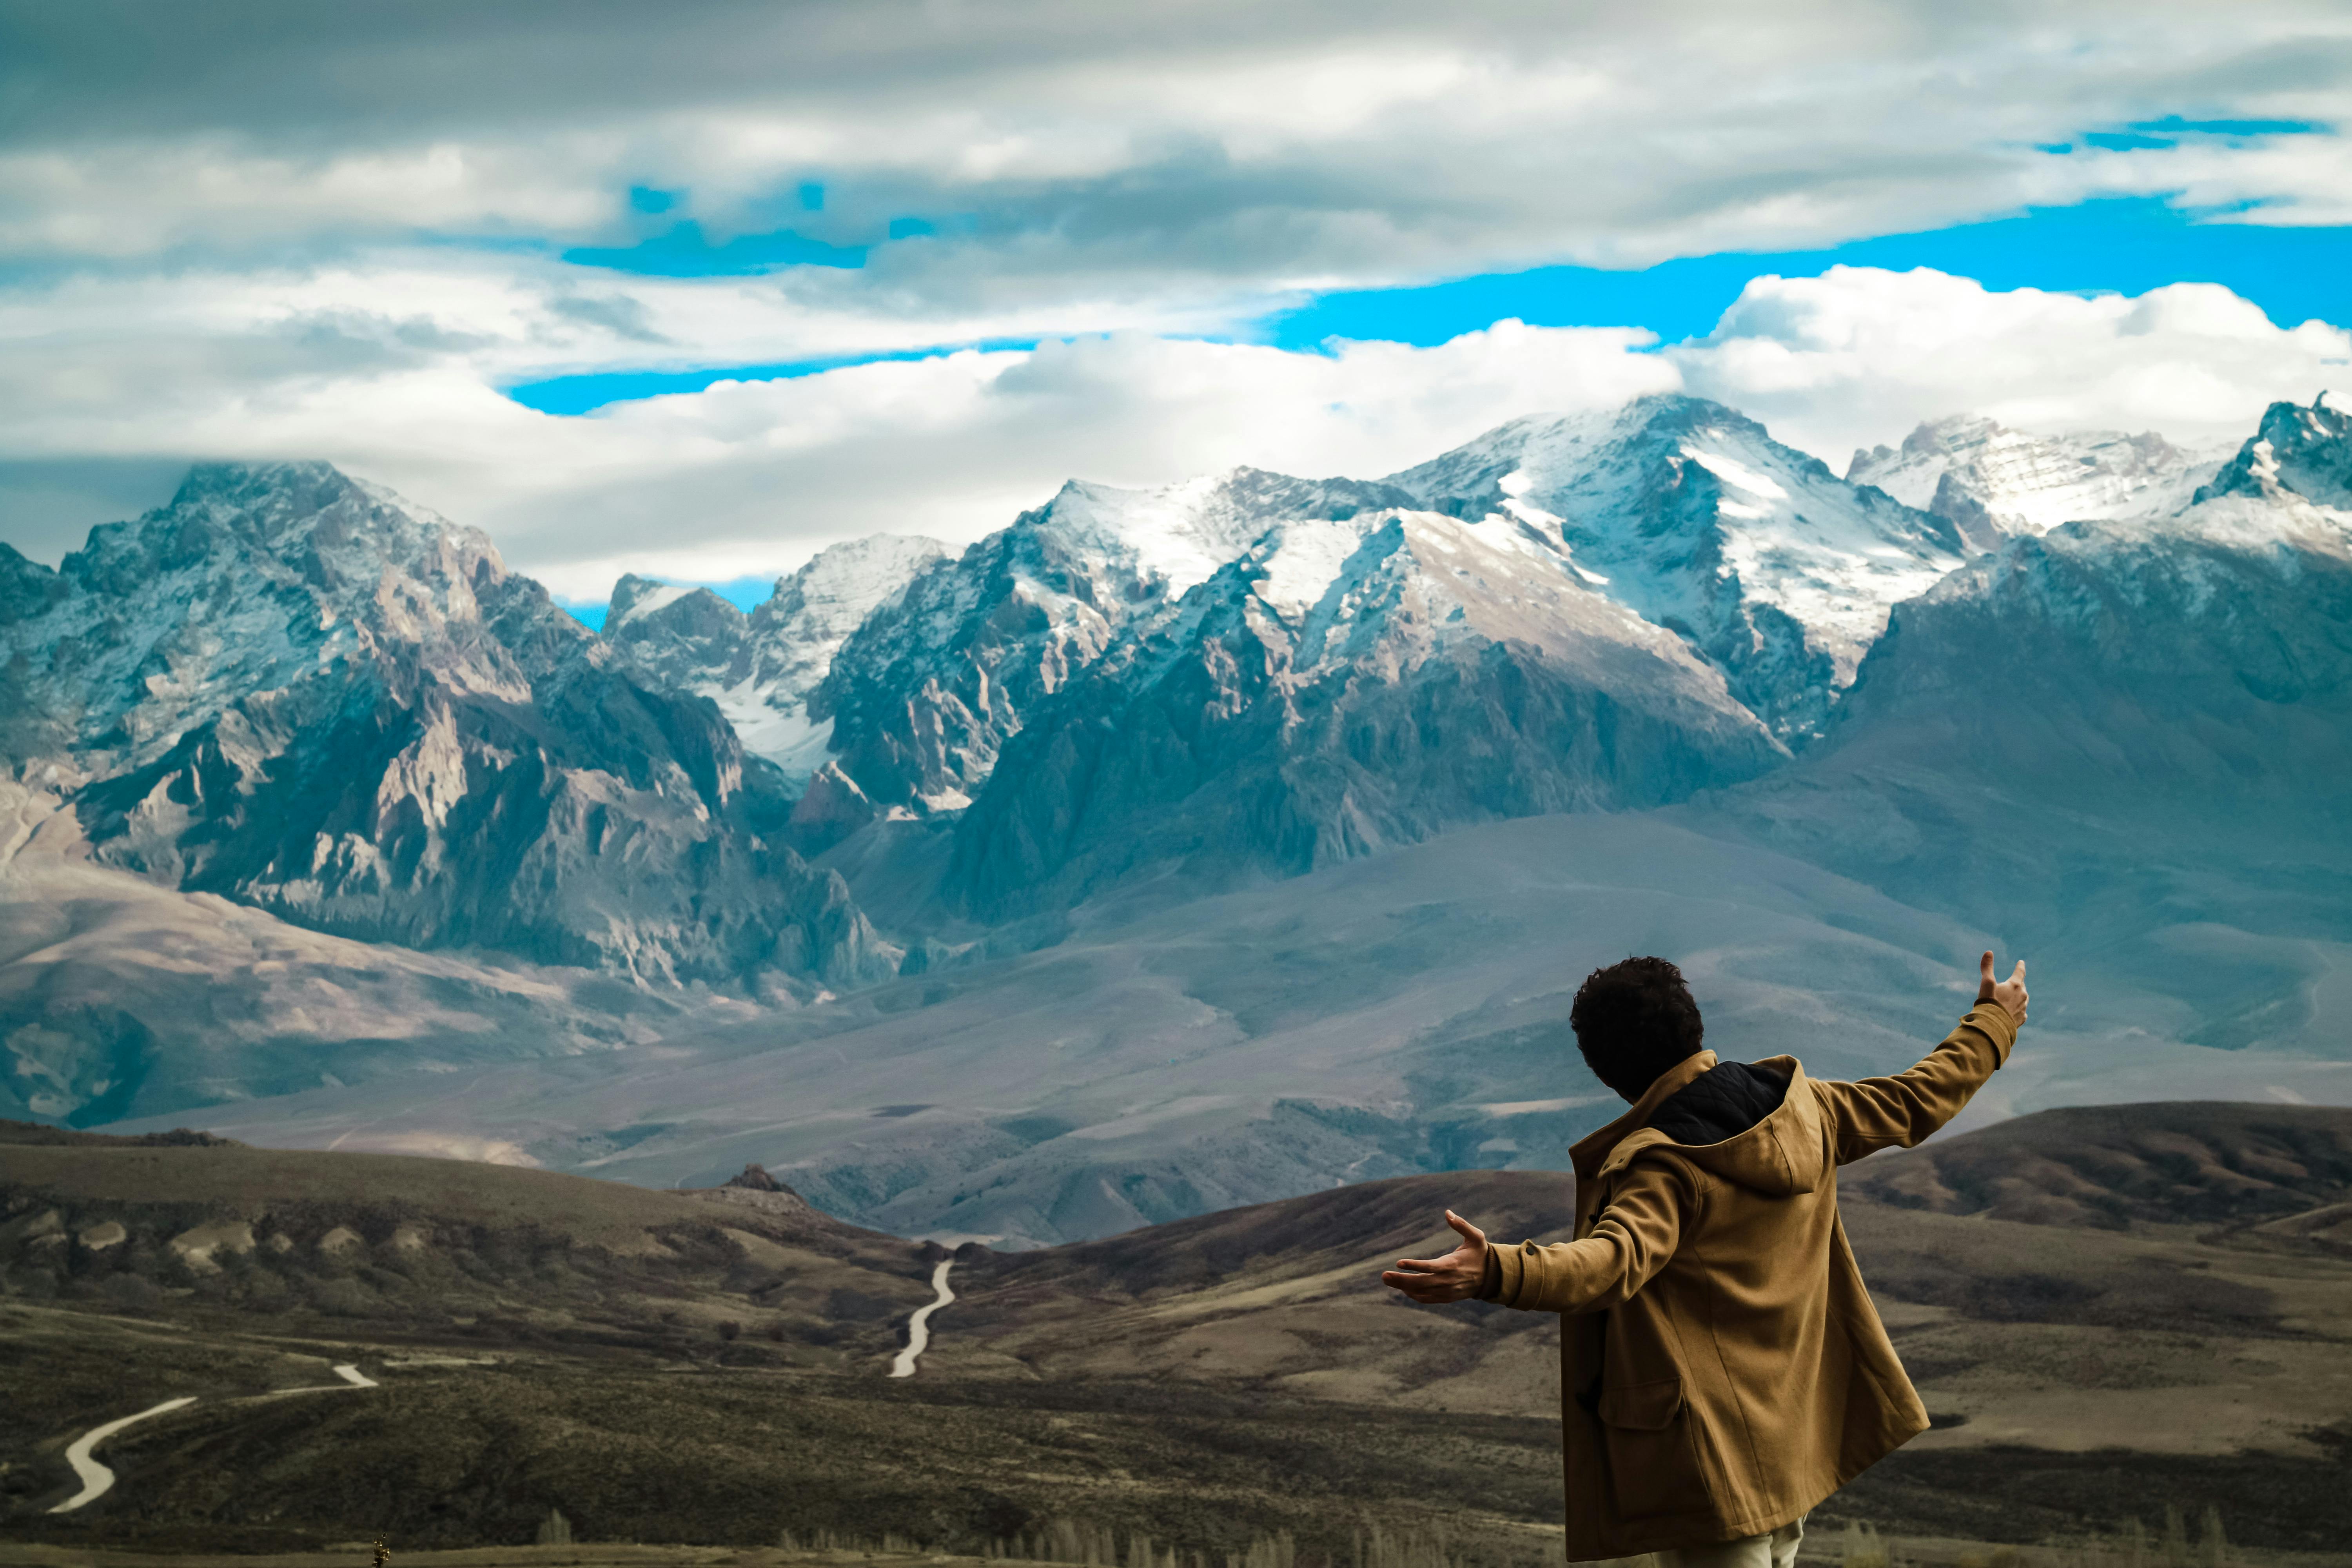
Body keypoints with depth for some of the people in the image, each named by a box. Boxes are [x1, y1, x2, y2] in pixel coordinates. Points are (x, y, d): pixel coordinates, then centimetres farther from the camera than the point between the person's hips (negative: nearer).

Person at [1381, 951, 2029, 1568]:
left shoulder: (1662, 1164, -22)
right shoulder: (1800, 1106, 0)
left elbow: (1616, 1260, -40)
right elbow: (1917, 1100, 13)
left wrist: (1494, 1273, -56)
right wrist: (1992, 1021, 30)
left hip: (1715, 1453, -7)